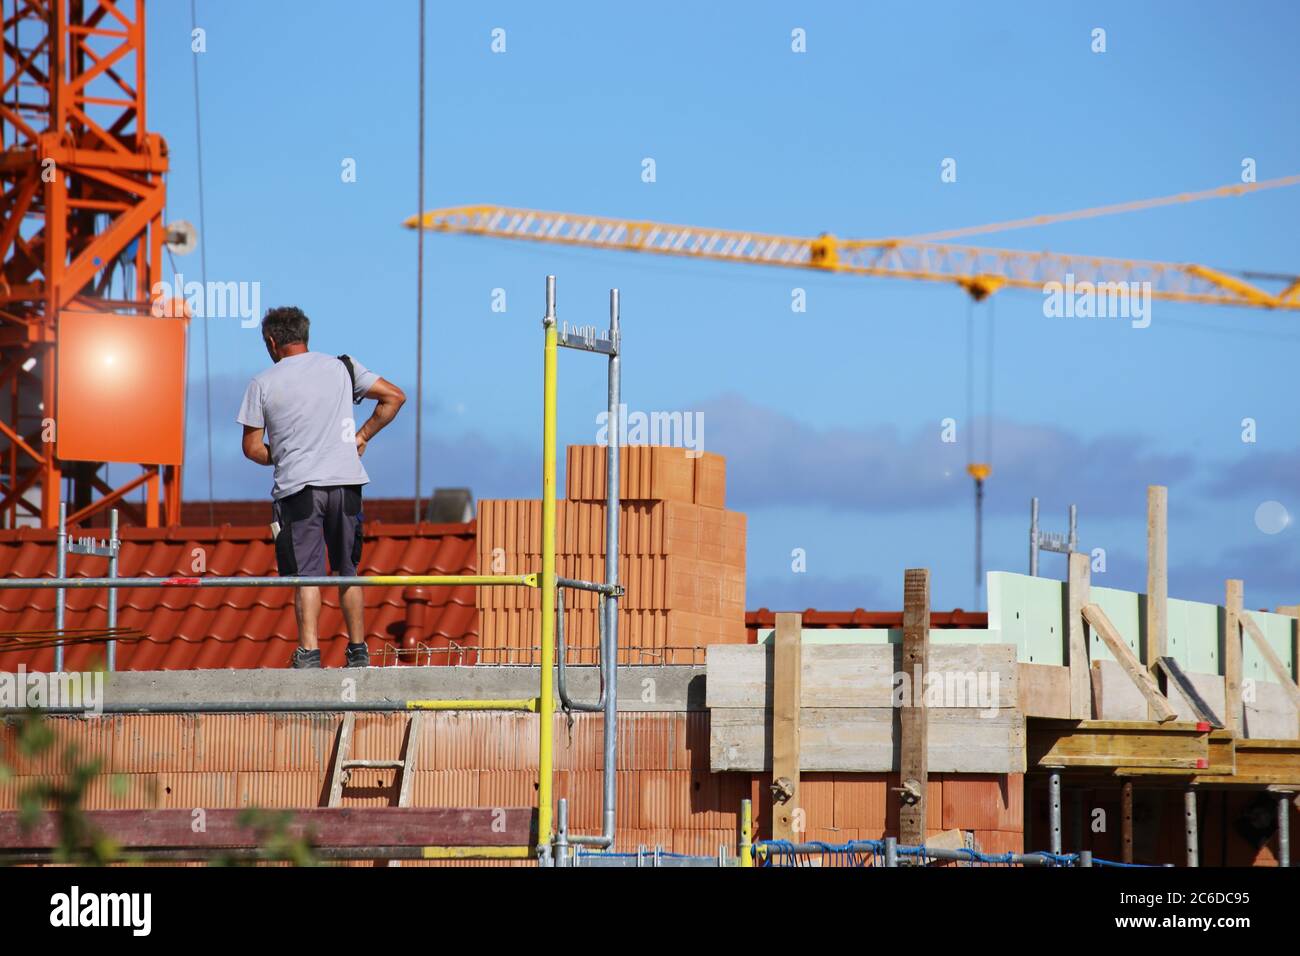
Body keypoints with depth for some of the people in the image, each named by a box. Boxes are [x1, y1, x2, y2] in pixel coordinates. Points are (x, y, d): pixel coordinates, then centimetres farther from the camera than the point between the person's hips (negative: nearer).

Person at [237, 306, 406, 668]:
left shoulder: (262, 383, 1)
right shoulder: (342, 367, 8)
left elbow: (252, 448, 4)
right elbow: (394, 396, 9)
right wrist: (362, 436, 14)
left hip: (297, 488, -3)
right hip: (346, 482, 3)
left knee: (306, 574, -4)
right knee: (348, 571, 12)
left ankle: (309, 652, -15)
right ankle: (358, 651, 15)